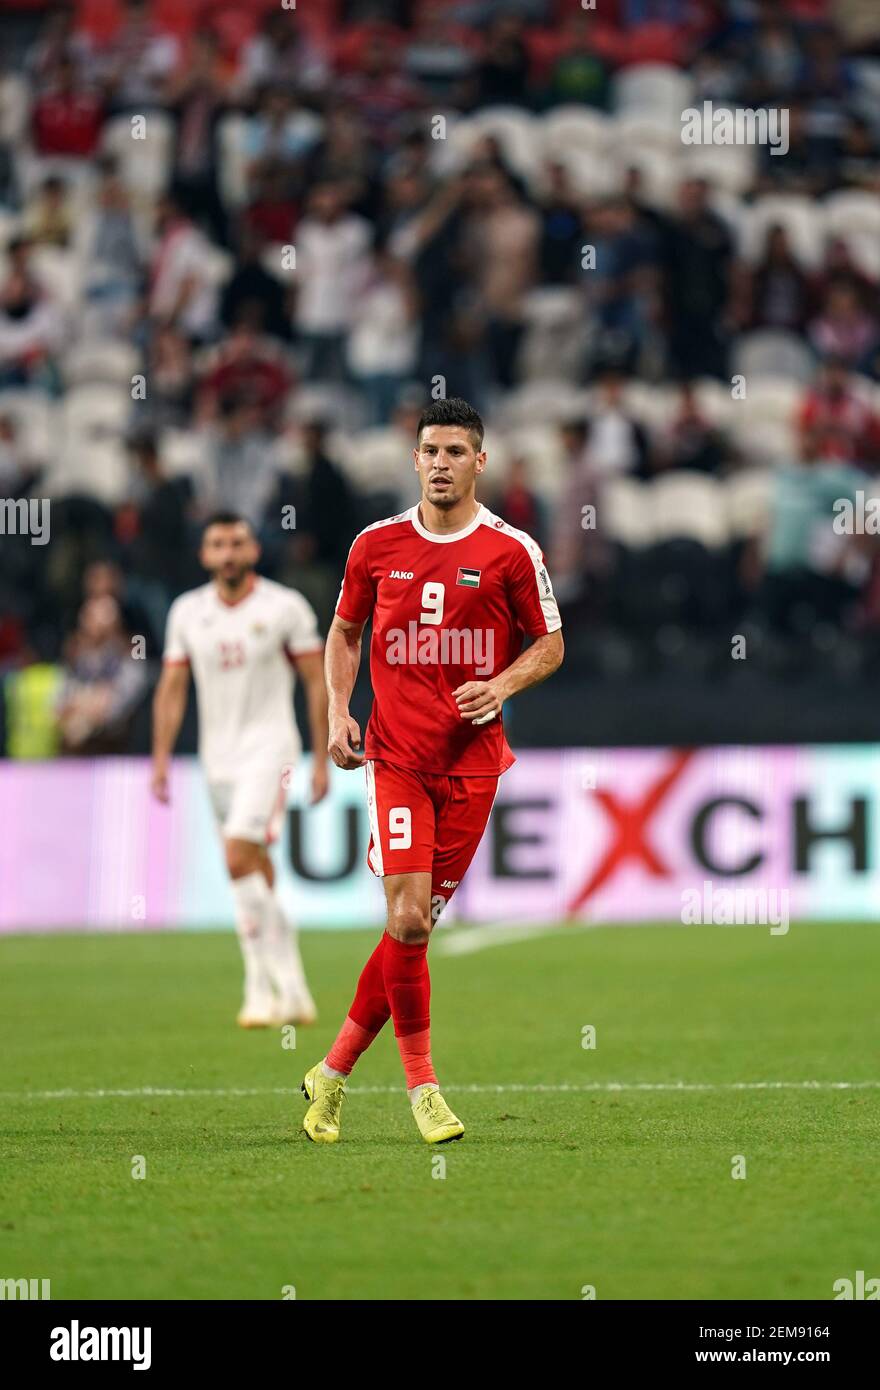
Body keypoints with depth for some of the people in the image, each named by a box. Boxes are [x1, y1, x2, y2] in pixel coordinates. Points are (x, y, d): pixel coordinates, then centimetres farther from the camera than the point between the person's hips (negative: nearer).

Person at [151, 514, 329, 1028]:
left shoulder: (285, 607, -4)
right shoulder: (187, 612, 7)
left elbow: (317, 682, 0)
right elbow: (172, 688, 11)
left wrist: (322, 759, -3)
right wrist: (161, 758, 4)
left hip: (268, 747, -5)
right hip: (218, 755, 5)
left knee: (240, 855, -21)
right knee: (257, 873, 8)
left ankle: (265, 985, -15)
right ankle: (292, 991, 15)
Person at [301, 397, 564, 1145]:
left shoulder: (512, 551, -1)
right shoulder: (377, 544, 4)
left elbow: (550, 643, 7)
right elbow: (345, 630, 18)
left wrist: (501, 685, -12)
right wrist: (338, 711, 3)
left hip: (472, 760, 0)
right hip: (394, 754, 0)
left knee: (418, 925, 3)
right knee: (407, 918, -13)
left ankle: (332, 1073, 16)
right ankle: (420, 1082, 0)